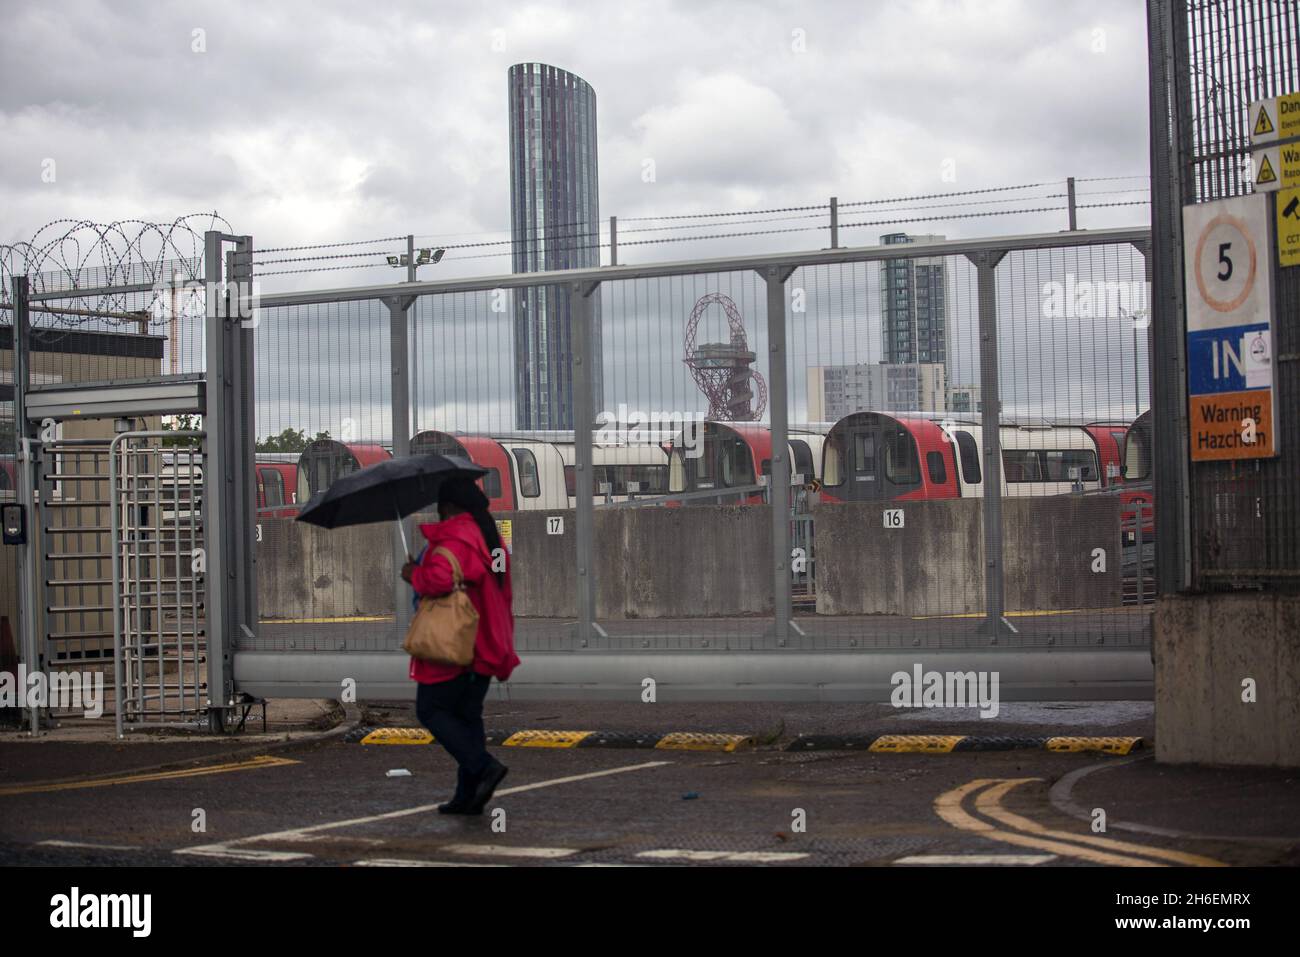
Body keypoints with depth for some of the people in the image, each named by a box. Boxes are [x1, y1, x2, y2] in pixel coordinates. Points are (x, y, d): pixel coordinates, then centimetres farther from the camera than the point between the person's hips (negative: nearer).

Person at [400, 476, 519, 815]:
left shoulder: (454, 537, -16)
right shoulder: (491, 538, 15)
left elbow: (439, 579, -32)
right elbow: (502, 595, 22)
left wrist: (413, 574, -11)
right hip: (484, 646, 9)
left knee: (431, 710, 0)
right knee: (468, 714, 13)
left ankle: (484, 766, -15)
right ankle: (468, 794, 11)